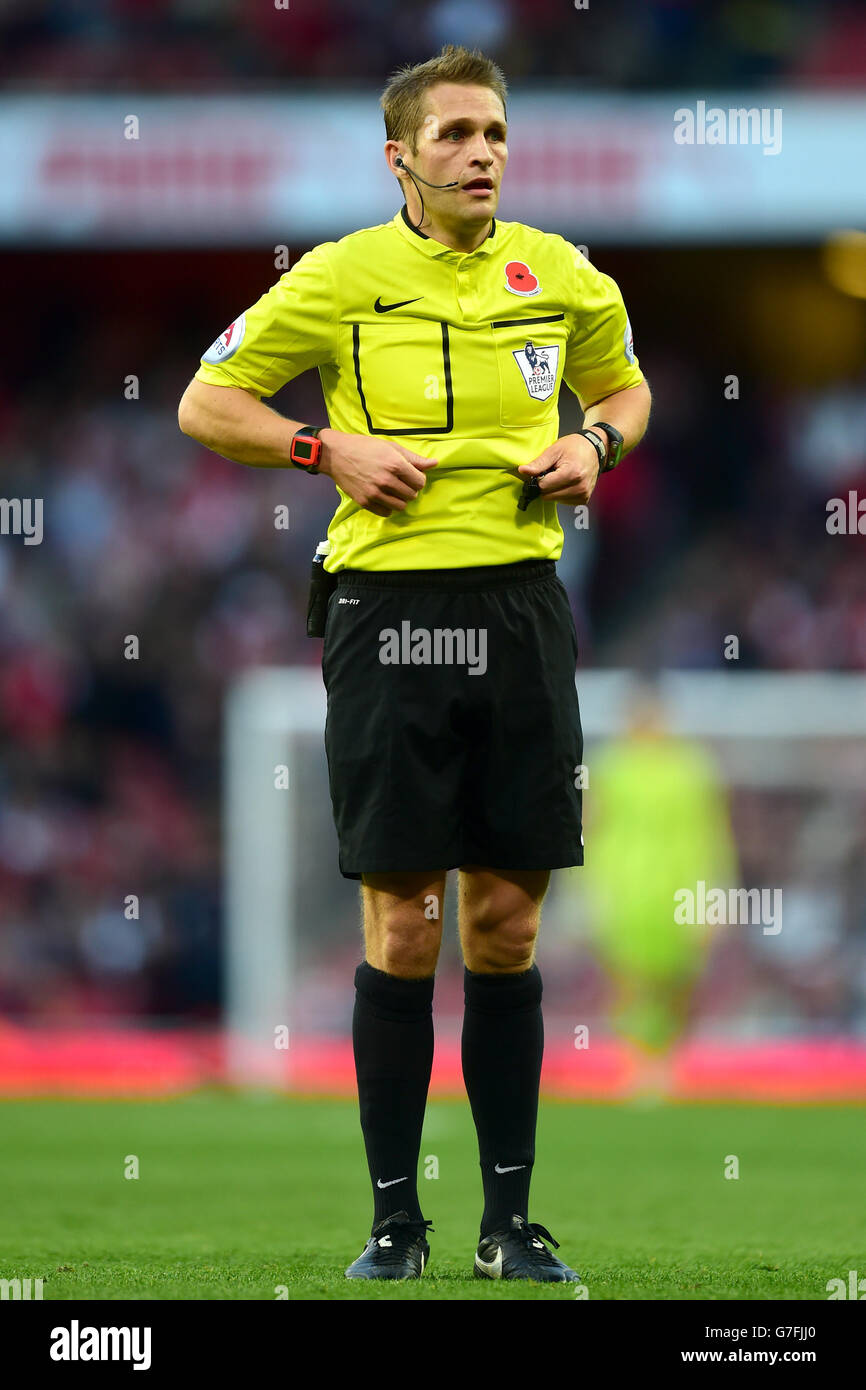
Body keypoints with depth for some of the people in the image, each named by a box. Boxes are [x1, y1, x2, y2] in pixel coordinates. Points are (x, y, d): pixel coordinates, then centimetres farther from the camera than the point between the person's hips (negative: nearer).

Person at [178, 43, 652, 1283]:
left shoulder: (563, 279, 8)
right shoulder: (342, 276, 0)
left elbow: (625, 387, 27)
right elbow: (206, 404, 6)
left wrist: (596, 445, 5)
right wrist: (331, 450, -8)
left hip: (522, 609, 3)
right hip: (391, 610, -3)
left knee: (506, 926, 4)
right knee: (404, 926, -2)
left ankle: (510, 1220, 11)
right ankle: (396, 1217, 6)